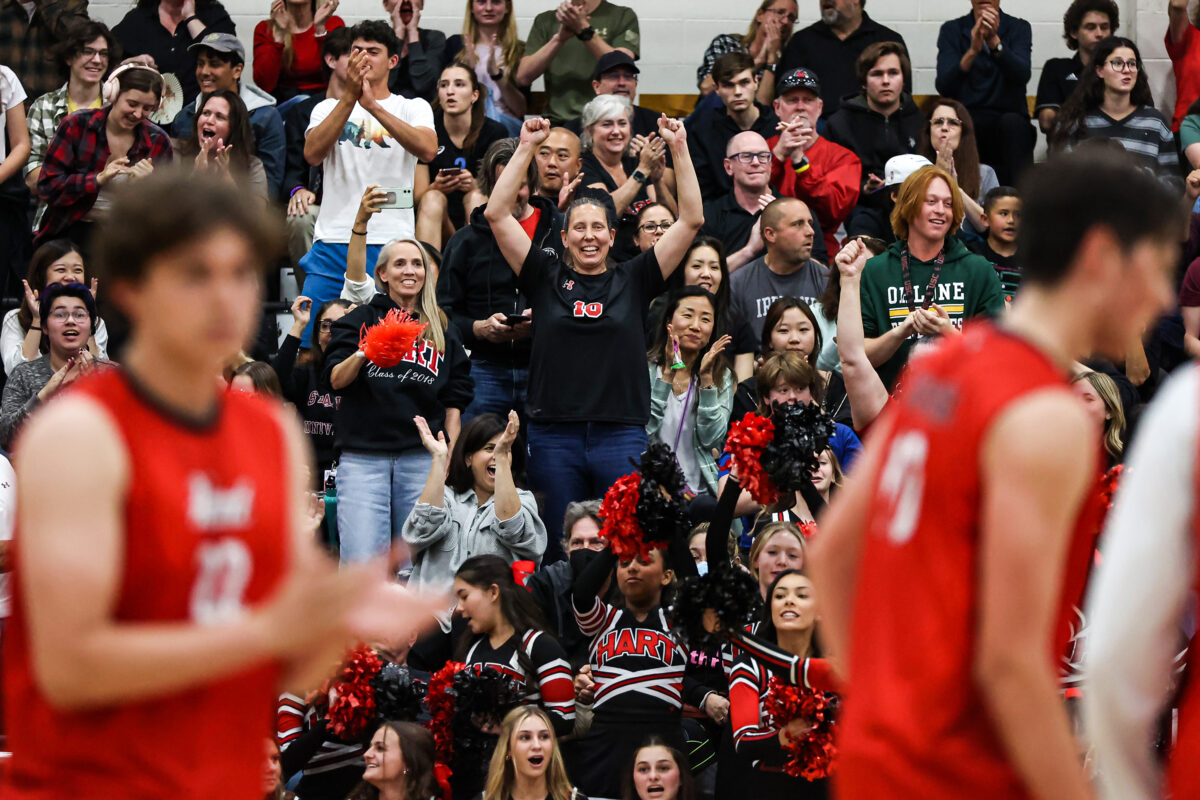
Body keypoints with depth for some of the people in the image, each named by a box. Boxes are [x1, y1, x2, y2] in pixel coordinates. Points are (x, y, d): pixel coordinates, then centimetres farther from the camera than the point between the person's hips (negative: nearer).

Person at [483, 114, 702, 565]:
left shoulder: (633, 281, 9)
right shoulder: (546, 278, 9)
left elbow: (691, 220, 5)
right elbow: (497, 214, 4)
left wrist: (679, 149, 0)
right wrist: (527, 147, 1)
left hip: (622, 438, 0)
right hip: (554, 438, 0)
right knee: (559, 555, 5)